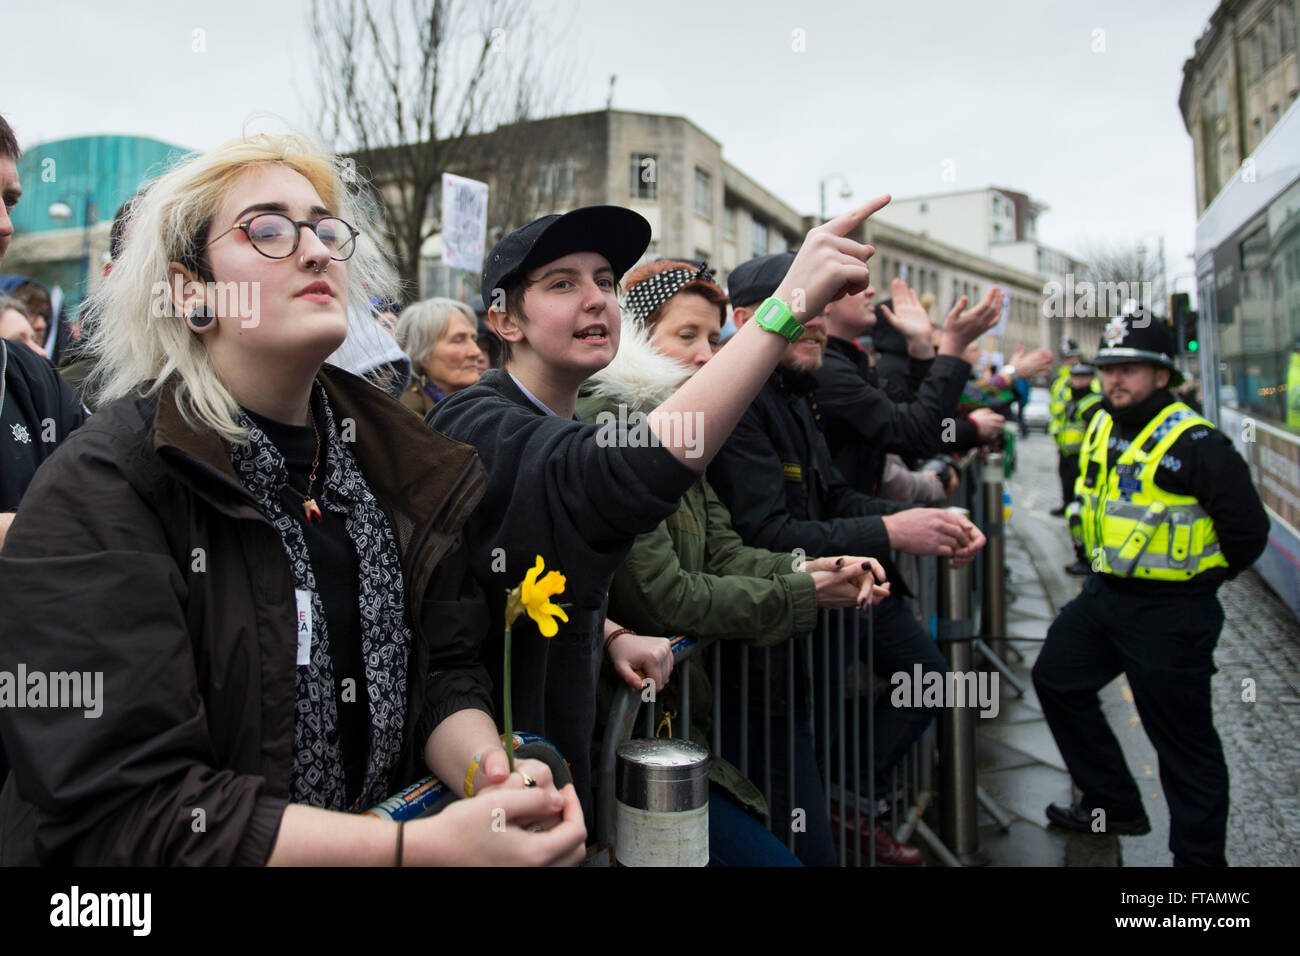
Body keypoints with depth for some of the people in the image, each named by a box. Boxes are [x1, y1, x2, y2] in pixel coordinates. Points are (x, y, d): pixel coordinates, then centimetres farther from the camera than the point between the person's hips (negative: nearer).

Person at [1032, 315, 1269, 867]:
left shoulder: (1195, 444, -19)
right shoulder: (1102, 428, 5)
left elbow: (1247, 529, -15)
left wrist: (1202, 577, -1)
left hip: (1170, 614, -8)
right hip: (1104, 595, 9)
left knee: (1183, 739, 4)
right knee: (1056, 679, 17)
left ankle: (1198, 855, 22)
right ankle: (1114, 805, 32)